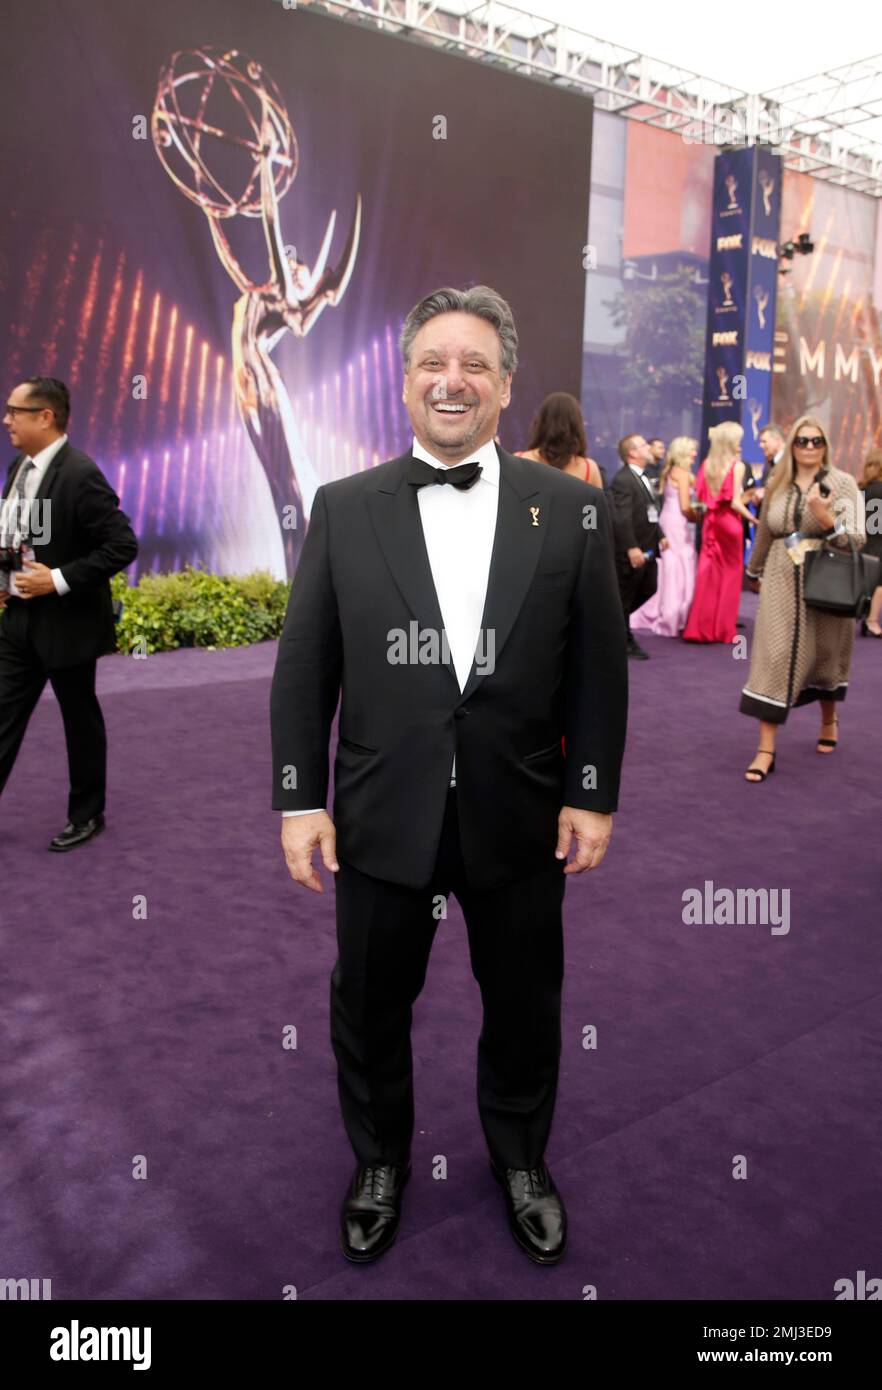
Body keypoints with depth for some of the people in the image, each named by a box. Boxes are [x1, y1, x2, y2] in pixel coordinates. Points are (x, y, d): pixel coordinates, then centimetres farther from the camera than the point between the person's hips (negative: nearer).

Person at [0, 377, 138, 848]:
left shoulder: (80, 475, -18)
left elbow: (123, 545, -21)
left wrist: (59, 580, -22)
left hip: (66, 623, -8)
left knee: (81, 721, 9)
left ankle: (86, 814, 26)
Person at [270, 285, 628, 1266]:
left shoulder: (570, 509, -1)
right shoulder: (343, 508, 0)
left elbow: (599, 664, 0)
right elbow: (302, 665, 0)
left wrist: (593, 794, -2)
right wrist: (299, 798, -4)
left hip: (519, 817, 0)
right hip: (381, 815, 1)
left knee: (523, 1009, 18)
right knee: (369, 1006, 17)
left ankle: (520, 1159, 46)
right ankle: (379, 1161, 45)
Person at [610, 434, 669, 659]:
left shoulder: (642, 478, 14)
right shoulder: (622, 480, -18)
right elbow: (621, 519, -25)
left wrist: (660, 535, 11)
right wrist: (631, 548, -28)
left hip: (647, 548, 10)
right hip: (631, 551, -10)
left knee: (648, 589, 17)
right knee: (625, 596, 4)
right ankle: (624, 641, 17)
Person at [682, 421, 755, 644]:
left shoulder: (707, 464, 3)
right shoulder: (737, 466, -10)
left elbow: (699, 497, 3)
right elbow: (735, 502, -14)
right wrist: (753, 518, -4)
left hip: (710, 522, 4)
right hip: (729, 522, -4)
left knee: (708, 574, 8)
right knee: (729, 575, 7)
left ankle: (700, 627, 7)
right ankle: (723, 629, 13)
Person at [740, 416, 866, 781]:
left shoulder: (842, 483, -3)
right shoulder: (777, 486, 7)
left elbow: (857, 539, -11)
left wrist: (824, 517, -27)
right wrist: (755, 572, 30)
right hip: (782, 583, 2)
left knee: (825, 655, 13)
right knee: (774, 658, -5)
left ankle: (829, 720, 41)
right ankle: (766, 749, -4)